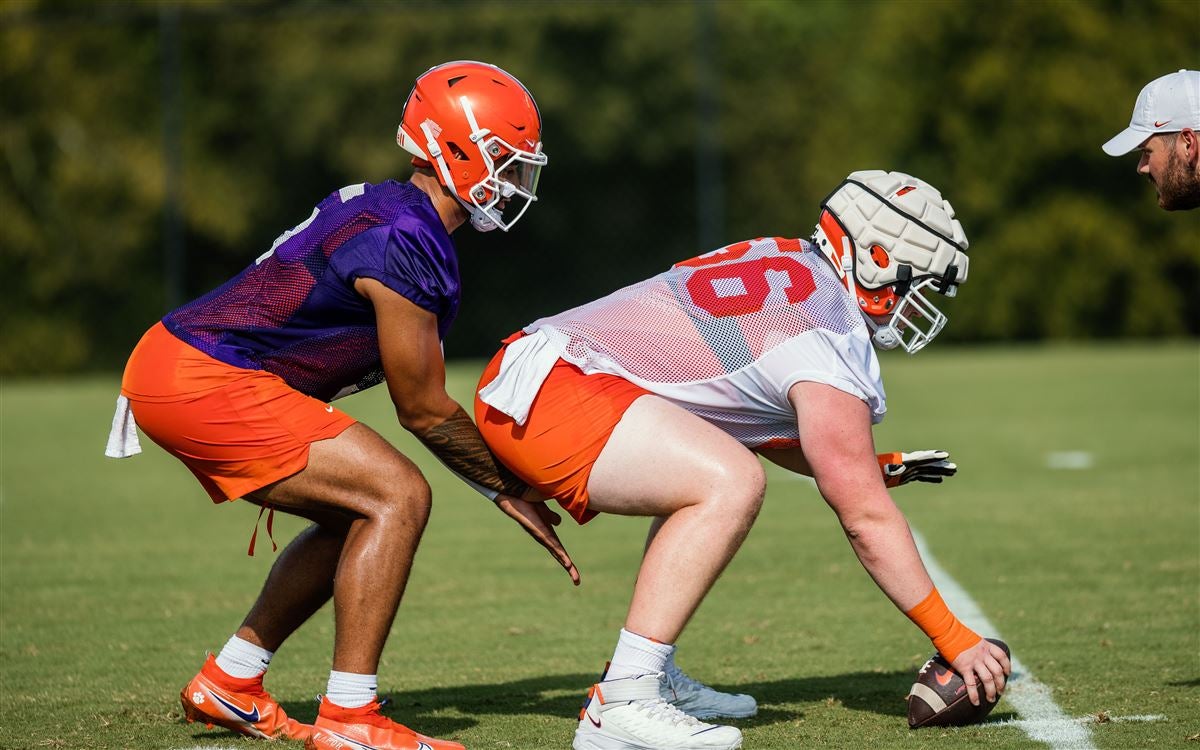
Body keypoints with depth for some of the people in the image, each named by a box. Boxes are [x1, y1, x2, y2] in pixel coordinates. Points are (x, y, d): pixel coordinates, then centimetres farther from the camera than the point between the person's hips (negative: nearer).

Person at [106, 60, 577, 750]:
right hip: (204, 384, -11)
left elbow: (415, 392, 19)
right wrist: (509, 491, 6)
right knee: (397, 497, -13)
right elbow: (424, 411, -7)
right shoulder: (406, 246, -18)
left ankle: (228, 686, 26)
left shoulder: (385, 210, 14)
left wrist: (506, 476, 17)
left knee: (357, 519, 18)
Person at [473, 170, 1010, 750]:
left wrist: (875, 467, 25)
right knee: (731, 484, -24)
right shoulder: (833, 346, -9)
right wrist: (955, 640, -1)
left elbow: (753, 427, 31)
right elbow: (866, 518, -7)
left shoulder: (783, 263, 17)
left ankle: (652, 677, 18)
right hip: (556, 397, -11)